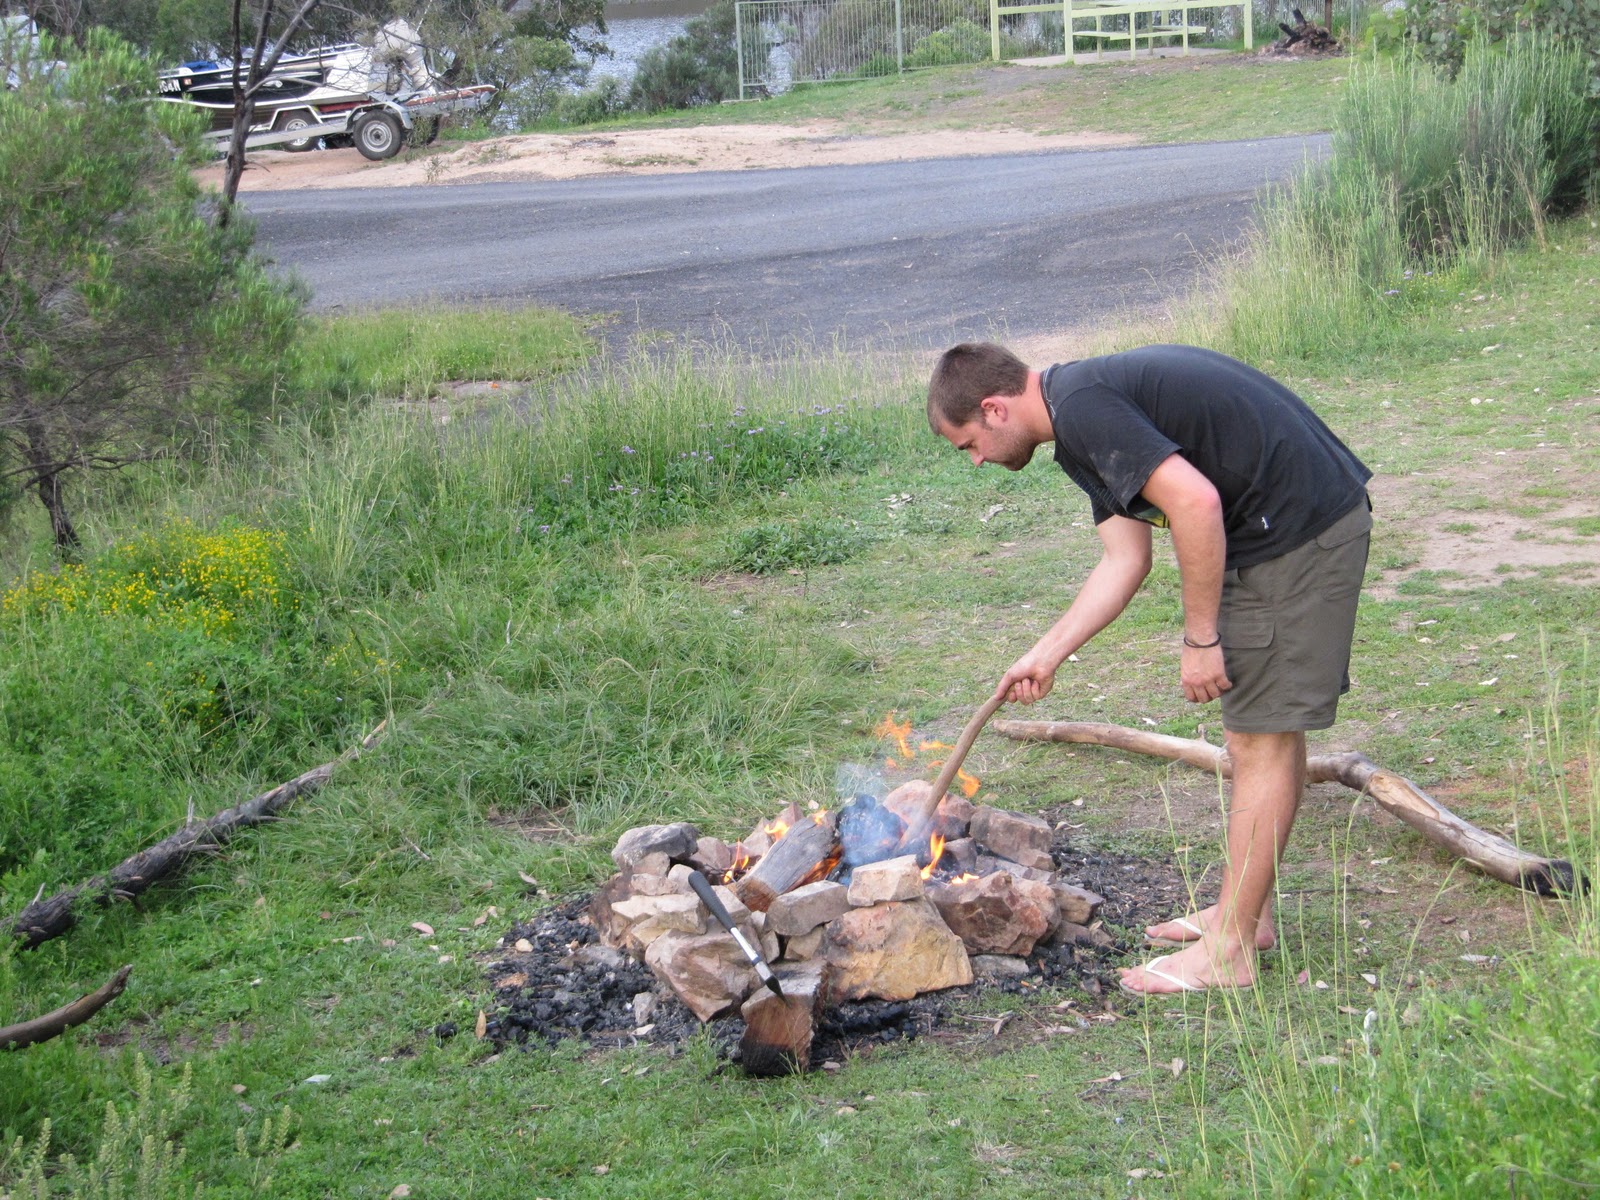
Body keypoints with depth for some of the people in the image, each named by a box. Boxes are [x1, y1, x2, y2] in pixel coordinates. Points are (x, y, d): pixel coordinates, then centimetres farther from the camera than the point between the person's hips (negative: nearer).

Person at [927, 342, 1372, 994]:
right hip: (1320, 518, 11)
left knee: (1261, 737, -5)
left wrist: (1201, 639, -18)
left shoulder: (1083, 410, -18)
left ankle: (1228, 951, 3)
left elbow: (1195, 502, -27)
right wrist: (1047, 654, 18)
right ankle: (1246, 912, 30)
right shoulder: (1087, 400, 15)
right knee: (1272, 725, 18)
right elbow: (1125, 560, 17)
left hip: (1298, 531, -11)